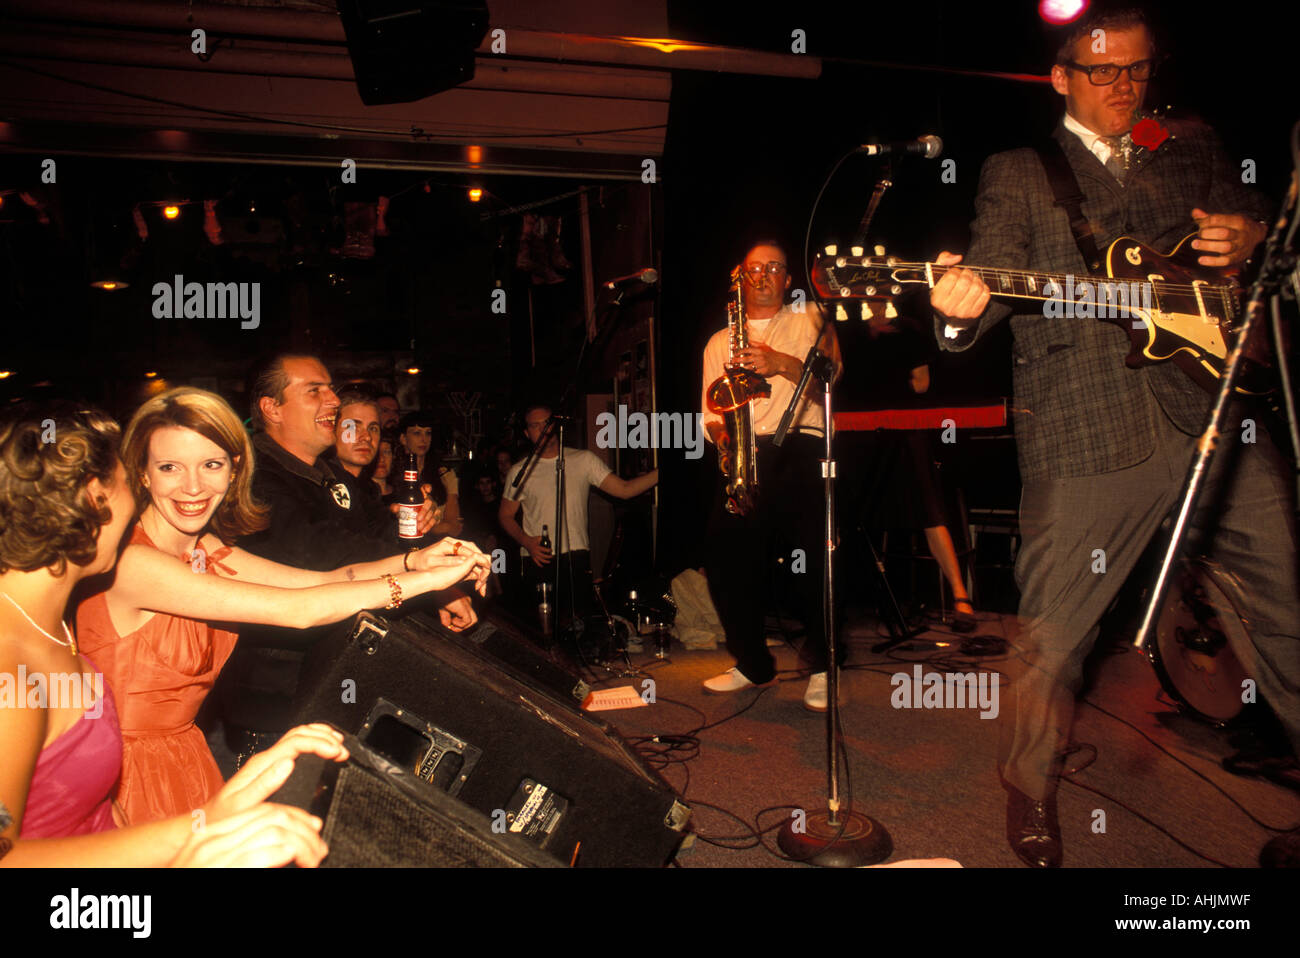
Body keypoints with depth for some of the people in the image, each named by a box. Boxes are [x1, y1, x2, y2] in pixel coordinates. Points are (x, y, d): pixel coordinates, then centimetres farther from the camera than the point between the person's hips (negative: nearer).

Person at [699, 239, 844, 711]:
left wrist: (782, 363, -19)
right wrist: (722, 431, -4)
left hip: (798, 449, -3)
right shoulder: (720, 341, 24)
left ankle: (822, 667, 6)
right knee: (724, 561, -4)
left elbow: (830, 373, -3)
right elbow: (709, 414, 18)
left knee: (813, 558, -15)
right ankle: (755, 665, 16)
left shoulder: (808, 321, 16)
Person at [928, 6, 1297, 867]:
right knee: (1056, 630, 0)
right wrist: (964, 309, -30)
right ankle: (1032, 789, 23)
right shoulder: (1018, 172, 8)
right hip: (1085, 436, -4)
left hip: (1218, 411, 5)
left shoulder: (1193, 146, 20)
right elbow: (999, 269, -6)